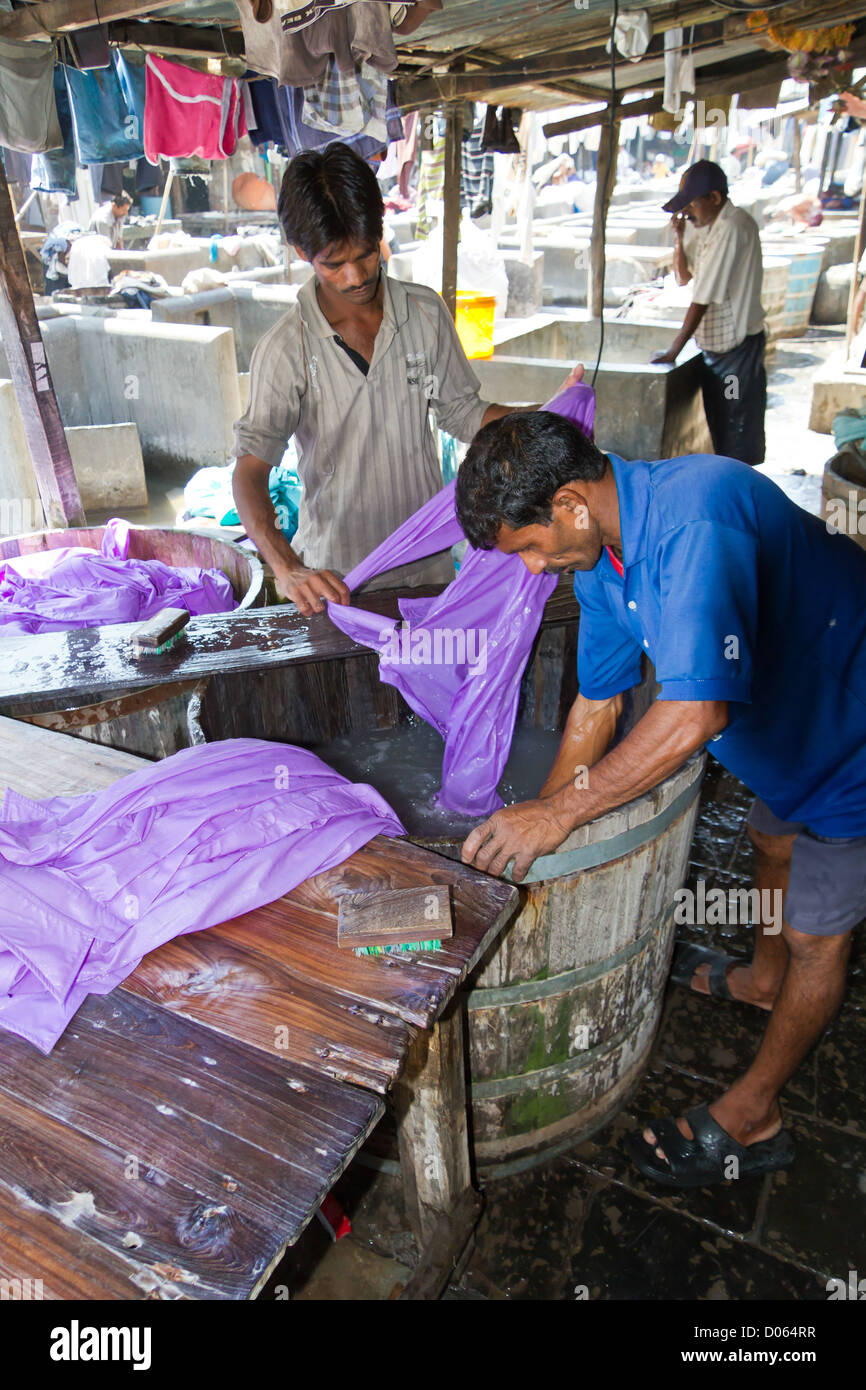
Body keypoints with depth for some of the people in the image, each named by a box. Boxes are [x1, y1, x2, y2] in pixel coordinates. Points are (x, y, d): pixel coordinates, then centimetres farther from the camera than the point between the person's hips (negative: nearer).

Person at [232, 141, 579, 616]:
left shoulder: (426, 312, -2)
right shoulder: (285, 349, -14)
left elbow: (461, 412, 7)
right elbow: (250, 469, -21)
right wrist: (287, 568, -37)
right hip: (336, 576, -3)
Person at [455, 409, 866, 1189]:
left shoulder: (696, 521, -38)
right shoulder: (600, 551, -7)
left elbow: (695, 714, -45)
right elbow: (597, 705, 0)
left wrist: (558, 813, -38)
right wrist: (533, 829, 3)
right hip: (797, 713, 9)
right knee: (775, 840, 28)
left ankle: (752, 1117, 24)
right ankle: (764, 980, 56)